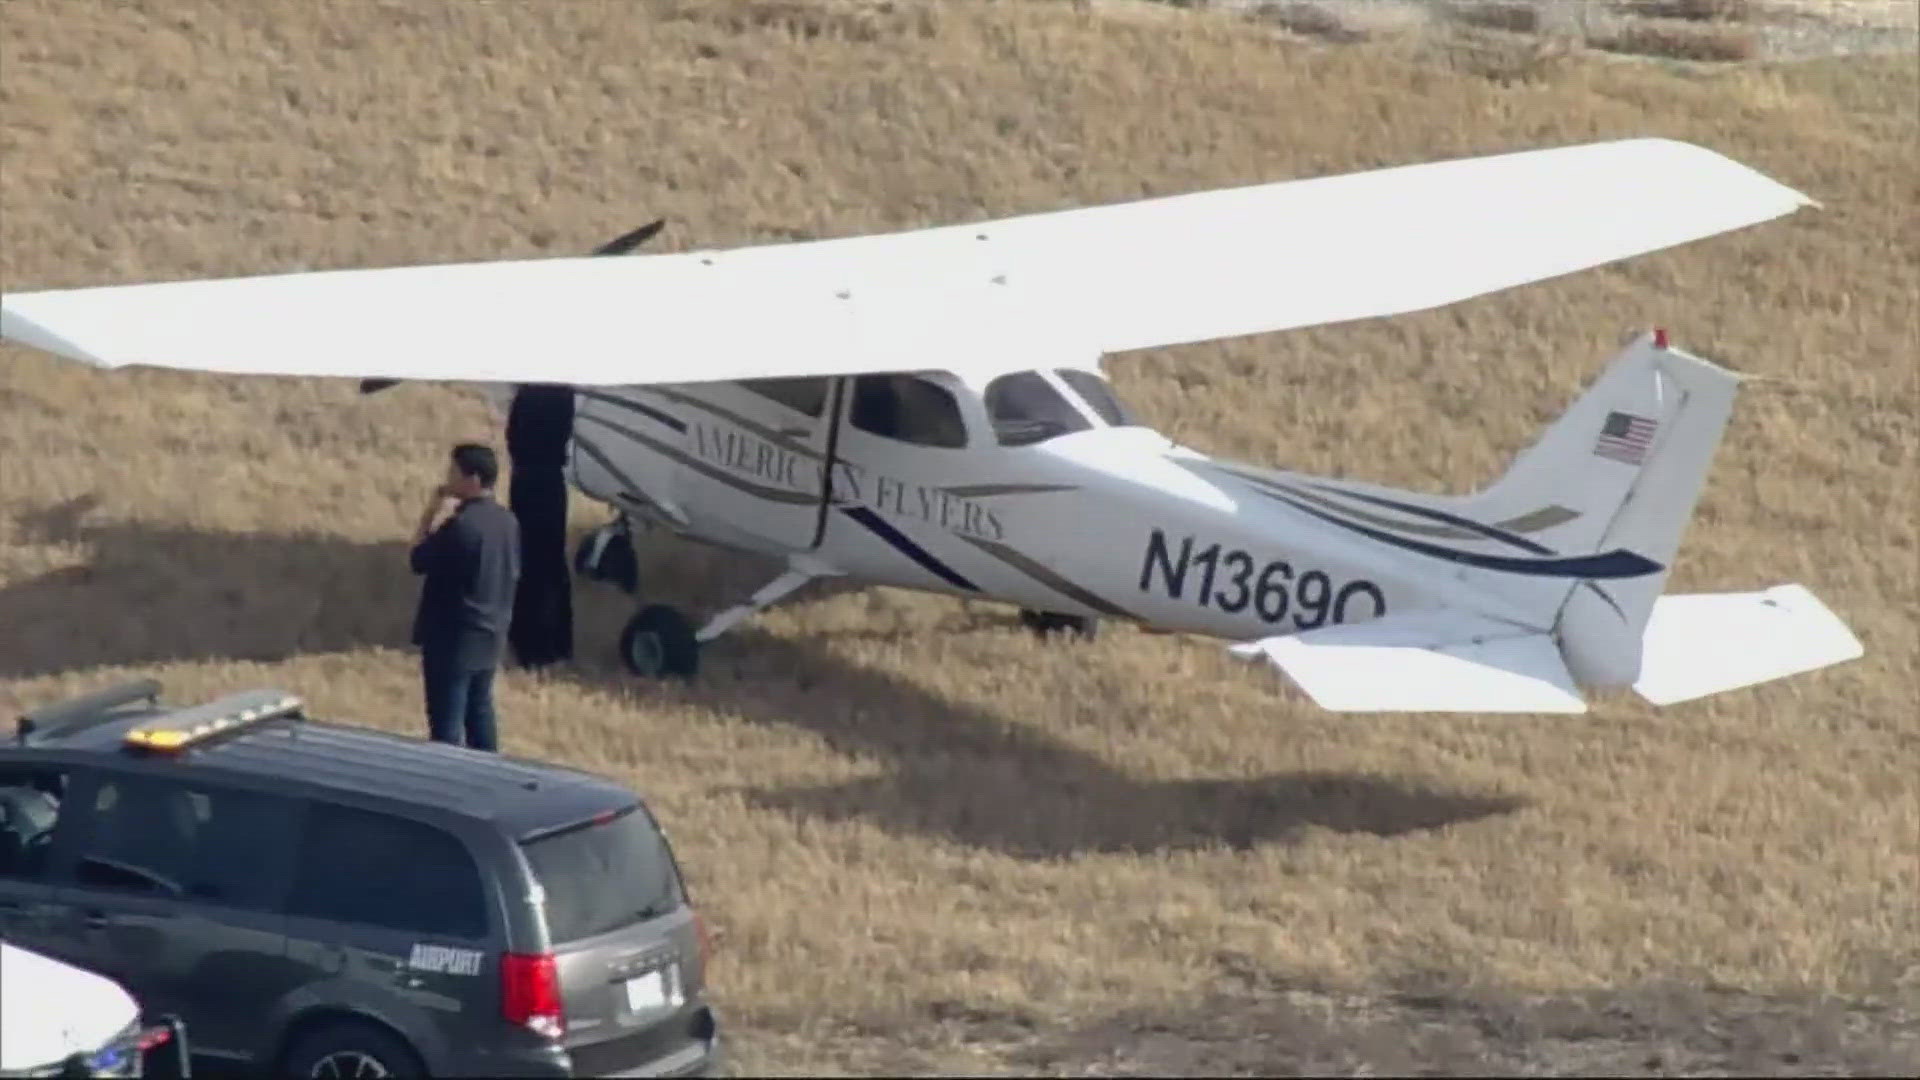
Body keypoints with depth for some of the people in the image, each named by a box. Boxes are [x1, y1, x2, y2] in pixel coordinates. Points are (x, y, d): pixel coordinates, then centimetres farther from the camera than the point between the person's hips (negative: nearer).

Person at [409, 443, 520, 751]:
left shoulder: (462, 525, -24)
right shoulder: (507, 521, 2)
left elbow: (419, 560, -14)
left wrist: (432, 514, -5)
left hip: (453, 639, -8)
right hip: (490, 634, 8)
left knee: (447, 721, -1)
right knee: (480, 710, 21)